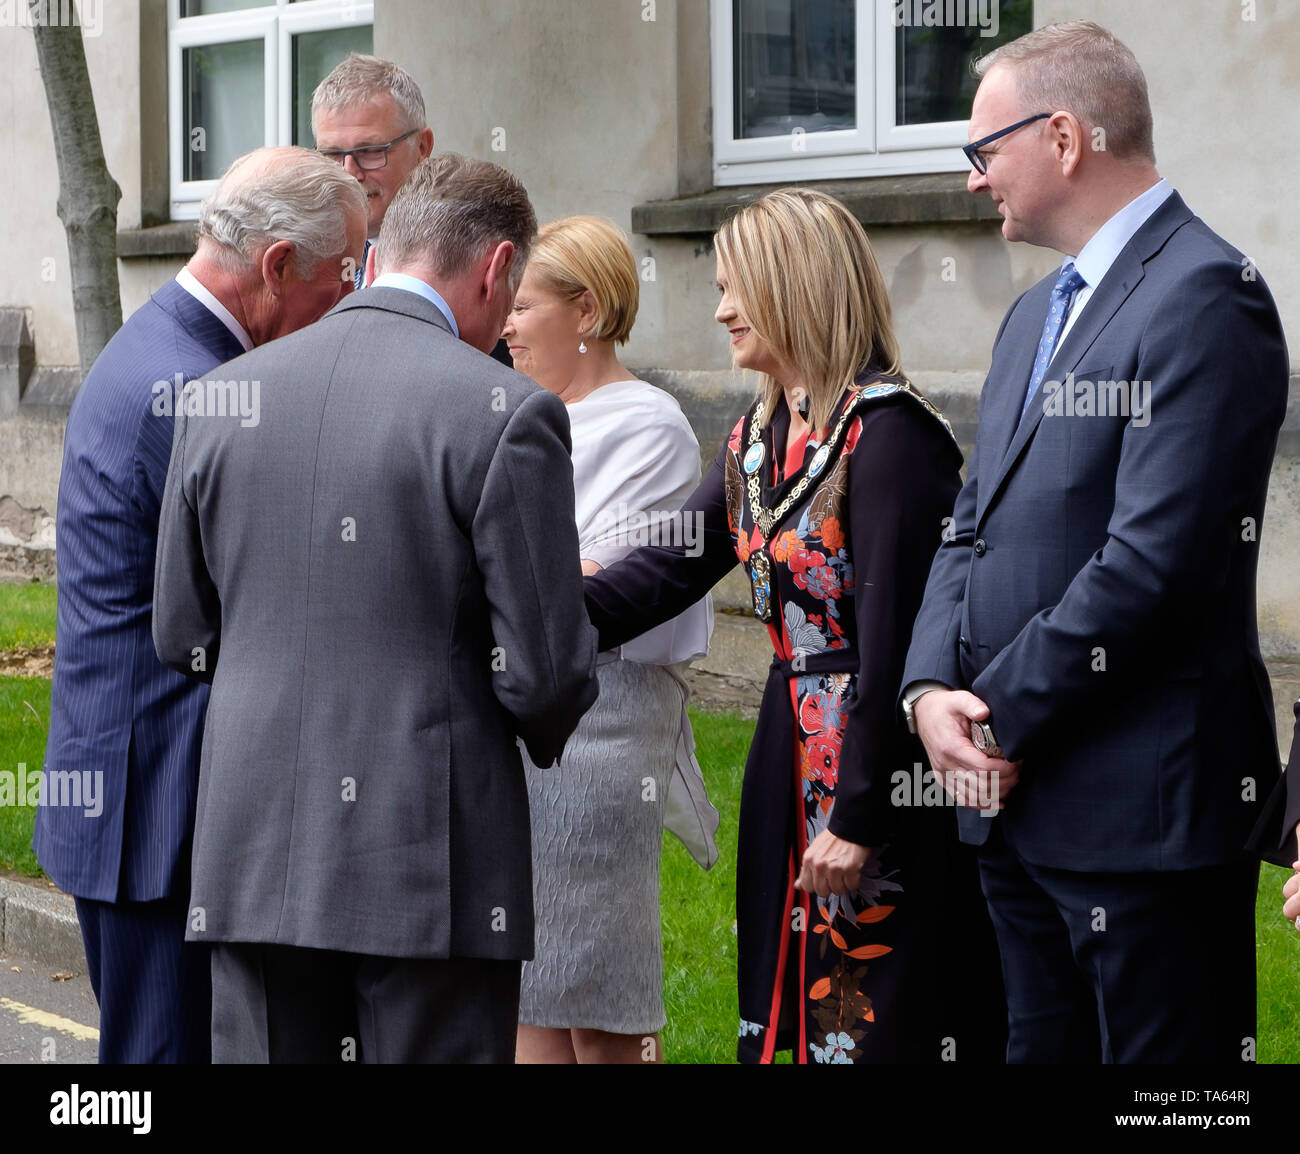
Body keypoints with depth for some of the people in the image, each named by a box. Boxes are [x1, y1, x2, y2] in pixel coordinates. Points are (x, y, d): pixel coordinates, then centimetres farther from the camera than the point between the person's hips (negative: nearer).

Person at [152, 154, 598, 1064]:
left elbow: (180, 636, 11)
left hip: (252, 852, 5)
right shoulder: (505, 414, -10)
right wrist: (545, 728, 13)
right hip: (433, 862, -4)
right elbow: (547, 669, -10)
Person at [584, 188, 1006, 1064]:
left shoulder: (887, 431, -15)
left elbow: (895, 631, -19)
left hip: (889, 769, -8)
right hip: (799, 760, 8)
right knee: (812, 995, 11)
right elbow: (670, 569, 10)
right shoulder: (759, 439, 12)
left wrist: (859, 817, -20)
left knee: (883, 1019, -4)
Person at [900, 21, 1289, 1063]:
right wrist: (932, 688, -2)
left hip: (1141, 809, -9)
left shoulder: (1205, 297, -13)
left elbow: (1152, 561, -21)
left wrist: (1000, 714, -14)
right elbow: (975, 528, 16)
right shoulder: (1038, 314, 19)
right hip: (1020, 801, 9)